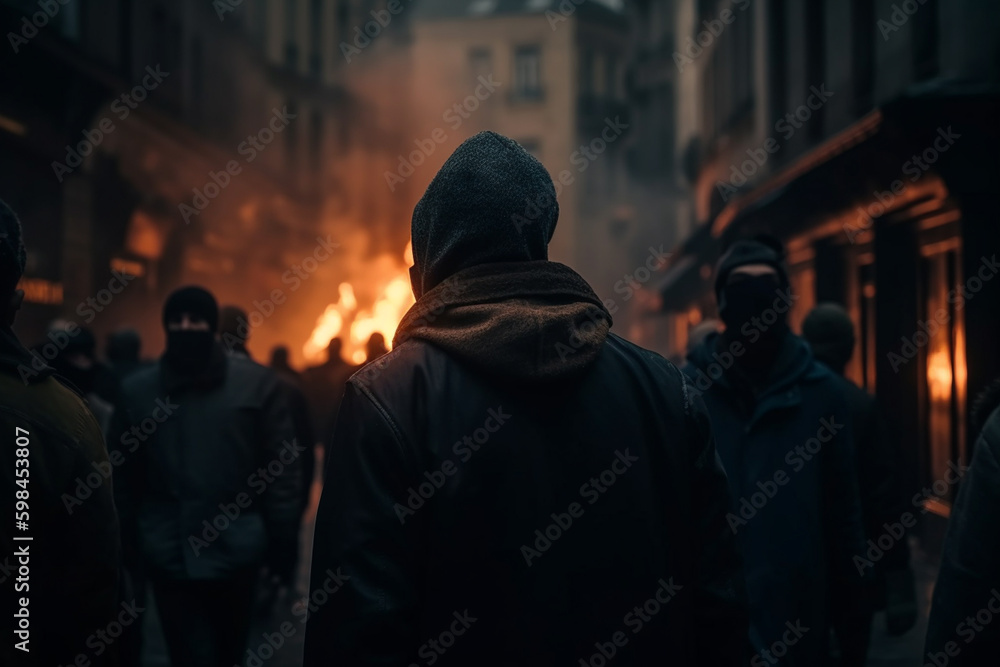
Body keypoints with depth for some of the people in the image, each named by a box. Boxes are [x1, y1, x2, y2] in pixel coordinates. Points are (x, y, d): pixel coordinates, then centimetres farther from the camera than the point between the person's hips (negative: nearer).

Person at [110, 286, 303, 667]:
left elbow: (283, 469, -3)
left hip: (235, 553, 0)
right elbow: (126, 477, 6)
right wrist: (127, 550, 2)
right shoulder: (137, 389, 4)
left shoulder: (257, 384, -2)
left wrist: (283, 553, -5)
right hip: (169, 557, 0)